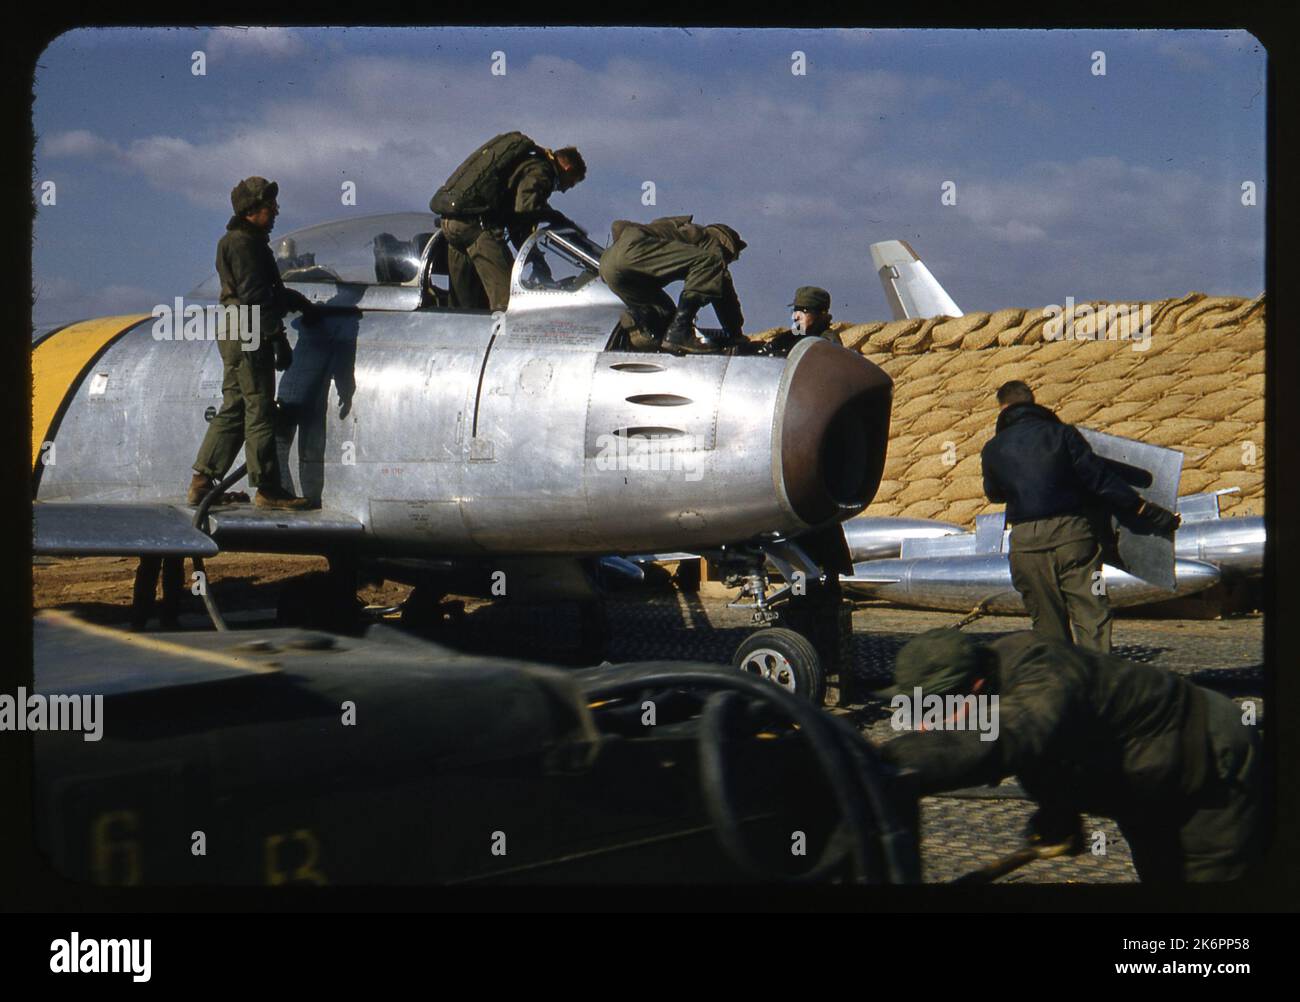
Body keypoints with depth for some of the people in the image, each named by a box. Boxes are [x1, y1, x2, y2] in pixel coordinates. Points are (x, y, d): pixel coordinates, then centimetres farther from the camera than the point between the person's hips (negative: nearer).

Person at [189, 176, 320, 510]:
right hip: (250, 338, -11)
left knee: (234, 410, 12)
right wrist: (279, 339, -21)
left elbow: (271, 290, 28)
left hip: (236, 339, 11)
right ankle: (268, 490, -4)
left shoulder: (247, 241, 20)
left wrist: (301, 303, 19)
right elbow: (256, 298, -19)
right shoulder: (243, 244, -13)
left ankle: (202, 483, 13)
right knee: (260, 413, -7)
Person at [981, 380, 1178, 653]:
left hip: (1025, 541, 2)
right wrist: (1140, 507, 1)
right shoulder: (1062, 434, 2)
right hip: (1070, 532, -2)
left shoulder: (992, 449, 7)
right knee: (1091, 614, -3)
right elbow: (1099, 477, -3)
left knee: (1047, 623, 9)